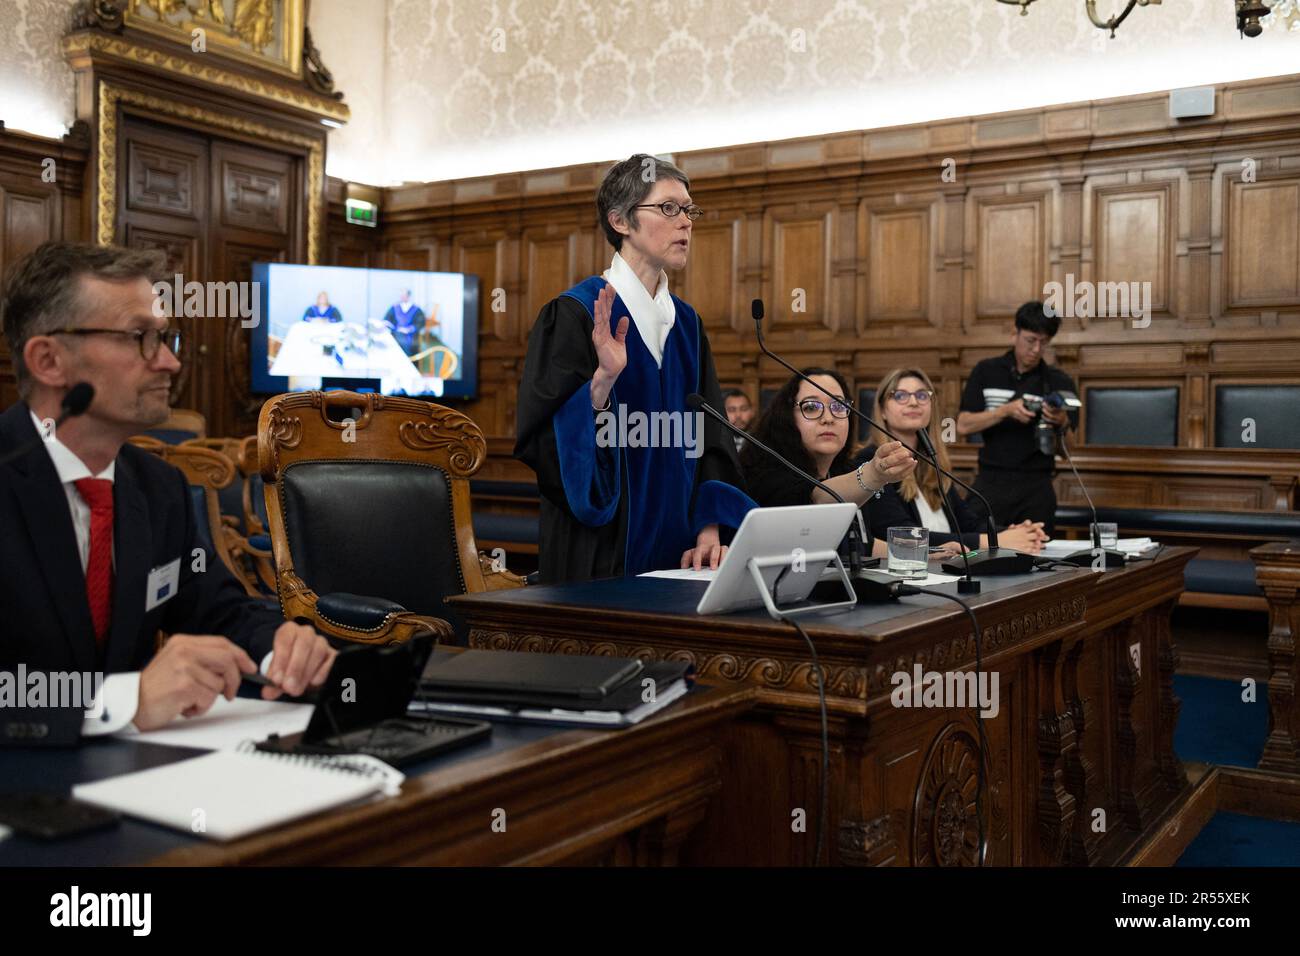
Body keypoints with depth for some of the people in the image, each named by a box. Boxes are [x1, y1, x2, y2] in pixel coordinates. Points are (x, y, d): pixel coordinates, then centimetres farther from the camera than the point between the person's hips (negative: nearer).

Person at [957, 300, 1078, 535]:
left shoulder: (1060, 382, 5)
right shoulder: (986, 372, 4)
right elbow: (963, 426, -4)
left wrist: (1062, 423, -20)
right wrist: (1006, 411, -16)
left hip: (1037, 486, 1)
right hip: (992, 481, -1)